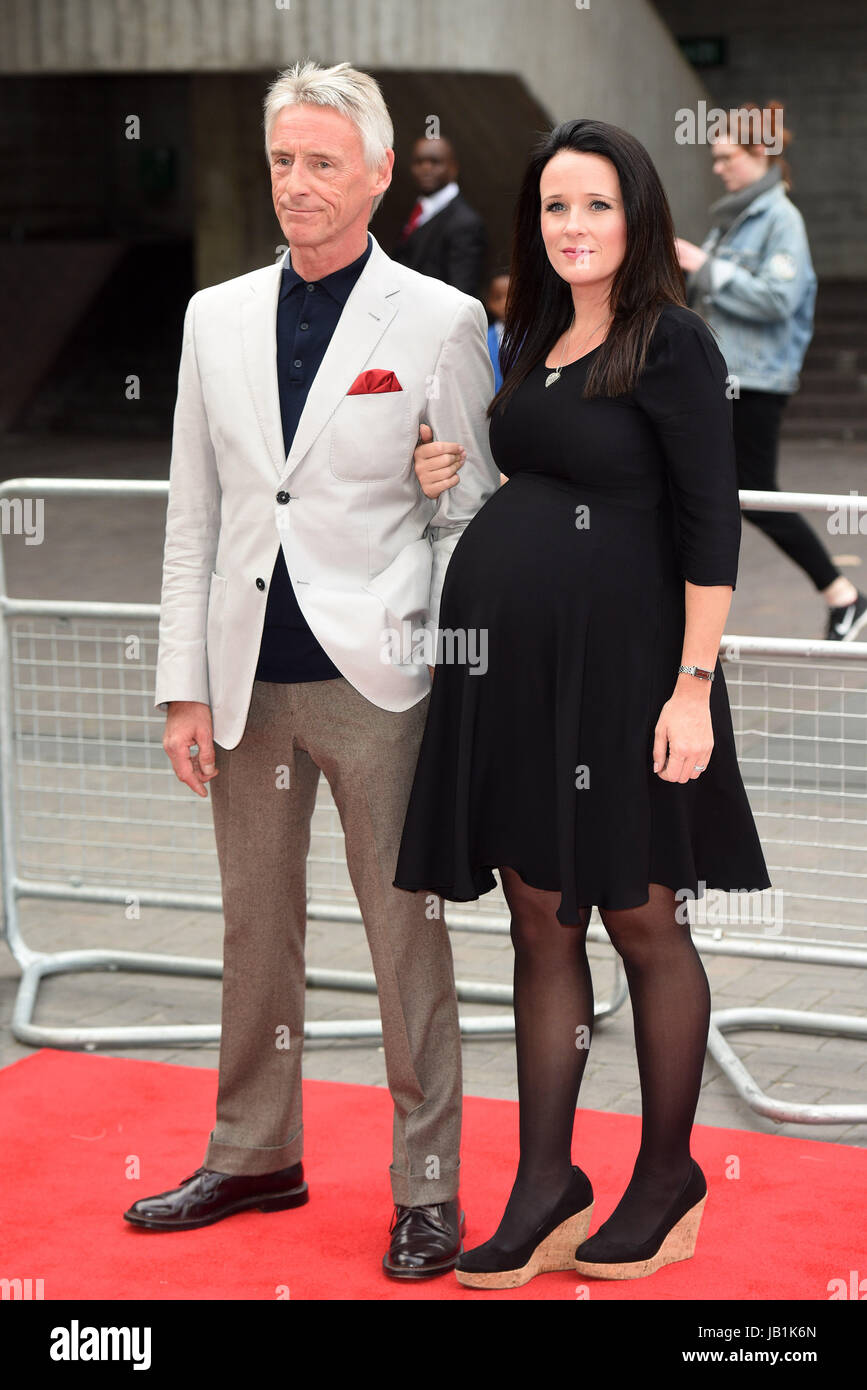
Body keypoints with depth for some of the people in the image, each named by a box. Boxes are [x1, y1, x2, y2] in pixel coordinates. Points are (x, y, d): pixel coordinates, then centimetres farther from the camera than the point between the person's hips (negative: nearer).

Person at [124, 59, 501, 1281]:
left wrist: (449, 682, -7)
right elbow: (192, 516, 11)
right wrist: (185, 687, 5)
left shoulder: (441, 322, -2)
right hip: (251, 684, 4)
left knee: (407, 937, 3)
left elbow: (468, 515, -1)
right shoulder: (217, 318, 10)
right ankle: (254, 1157, 28)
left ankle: (427, 1189, 14)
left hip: (378, 685, -4)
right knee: (256, 930, 14)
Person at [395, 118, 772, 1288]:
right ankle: (545, 1190, 15)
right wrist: (454, 475, 4)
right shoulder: (531, 337, 13)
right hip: (509, 657, 7)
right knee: (539, 921, 8)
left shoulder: (672, 342, -8)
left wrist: (693, 688, -19)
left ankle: (669, 1182, 18)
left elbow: (712, 524, -13)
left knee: (642, 921, 4)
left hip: (618, 663, -7)